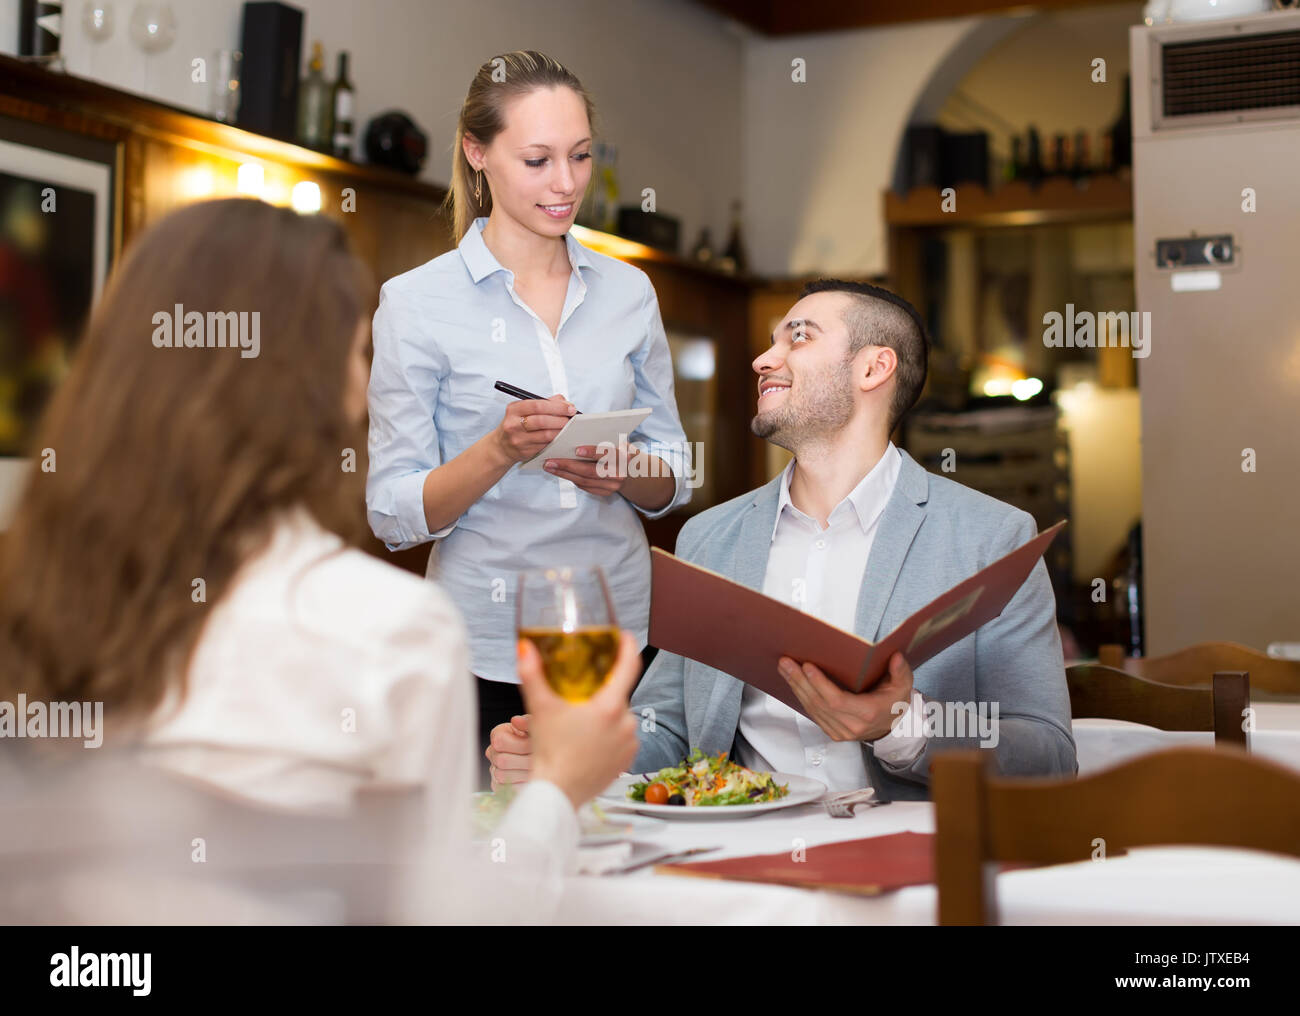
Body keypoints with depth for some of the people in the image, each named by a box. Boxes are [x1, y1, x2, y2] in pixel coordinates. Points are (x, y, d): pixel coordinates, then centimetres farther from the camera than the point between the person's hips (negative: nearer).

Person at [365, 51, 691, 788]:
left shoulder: (628, 291, 7)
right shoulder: (417, 303, -4)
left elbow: (674, 481, 11)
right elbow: (394, 513, -7)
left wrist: (621, 472, -10)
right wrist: (501, 450, -22)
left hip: (625, 630, 3)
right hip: (491, 650, -3)